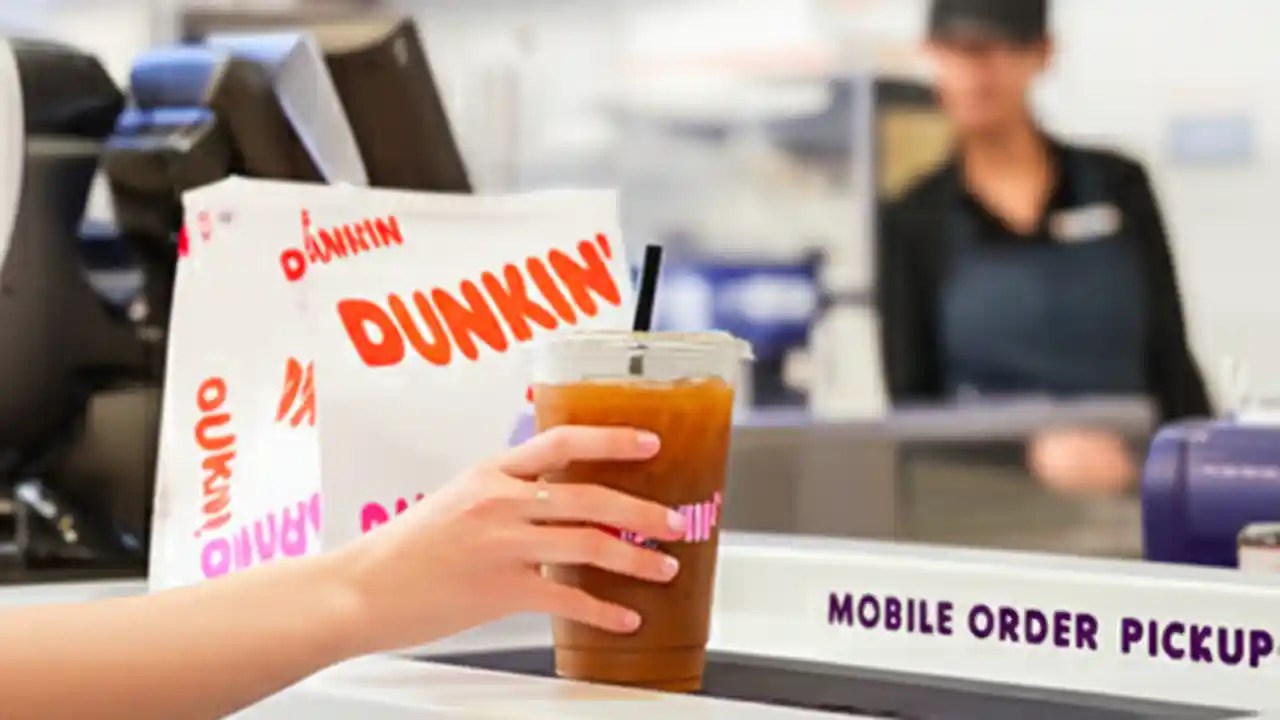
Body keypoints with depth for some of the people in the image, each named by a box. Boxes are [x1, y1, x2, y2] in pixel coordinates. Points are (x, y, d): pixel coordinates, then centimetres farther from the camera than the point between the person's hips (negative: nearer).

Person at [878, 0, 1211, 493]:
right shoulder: (913, 223, 2)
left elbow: (1170, 363, 9)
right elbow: (913, 408, -4)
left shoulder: (1118, 187, 6)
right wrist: (1031, 451, -20)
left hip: (1130, 490, 1)